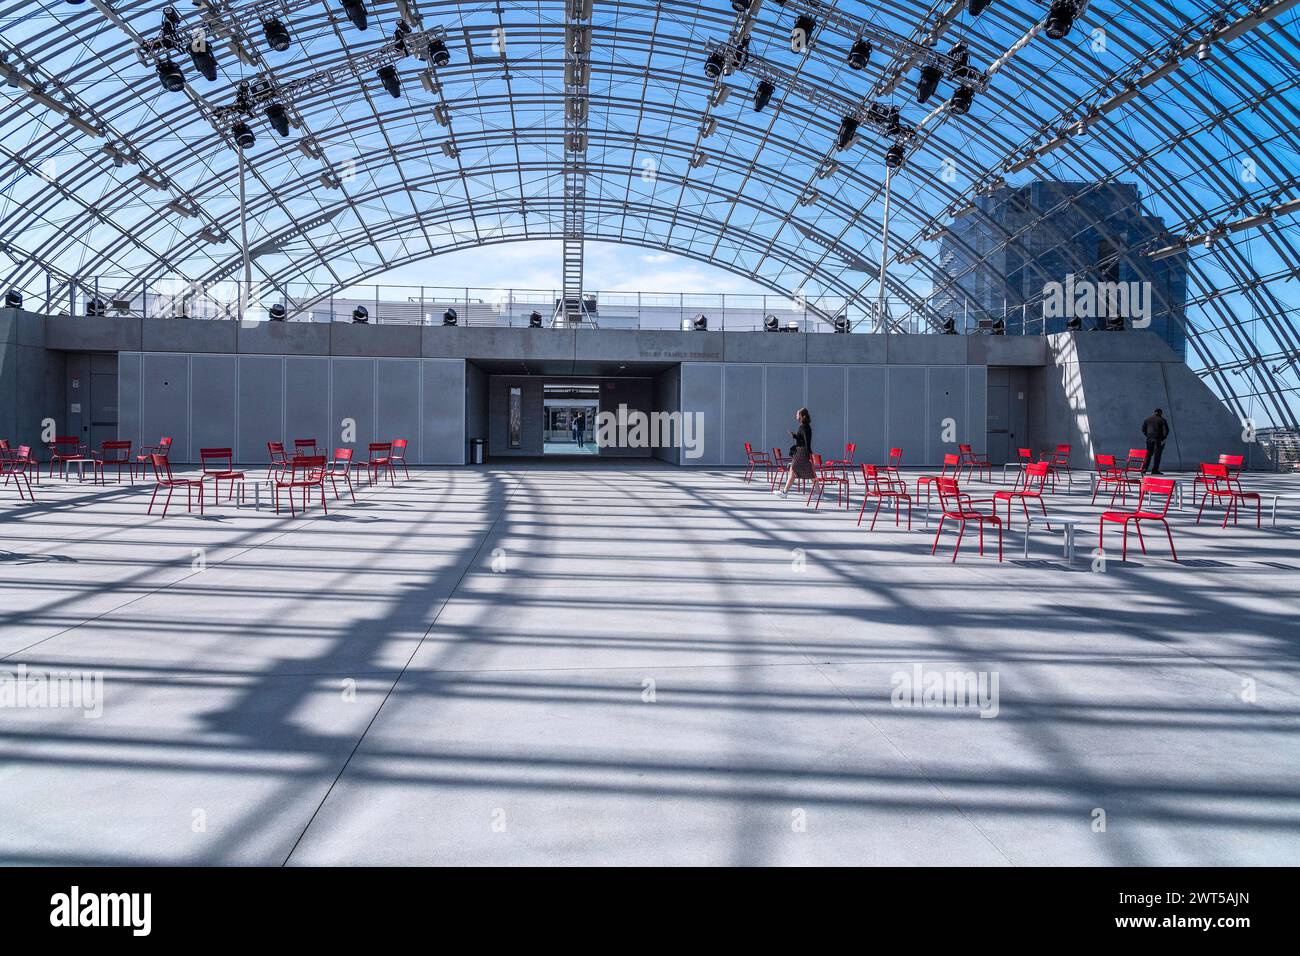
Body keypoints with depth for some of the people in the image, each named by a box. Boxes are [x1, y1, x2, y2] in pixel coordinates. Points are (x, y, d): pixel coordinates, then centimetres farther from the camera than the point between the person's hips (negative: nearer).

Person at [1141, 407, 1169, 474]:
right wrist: (1163, 438, 0)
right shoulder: (1162, 420, -2)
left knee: (1149, 454, 10)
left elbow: (1143, 429, 11)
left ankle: (1144, 469, 0)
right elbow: (1166, 430, -8)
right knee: (1157, 454, 2)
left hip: (1149, 439, 4)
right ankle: (1155, 470, 0)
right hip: (1158, 439, -4)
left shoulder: (1148, 419, 11)